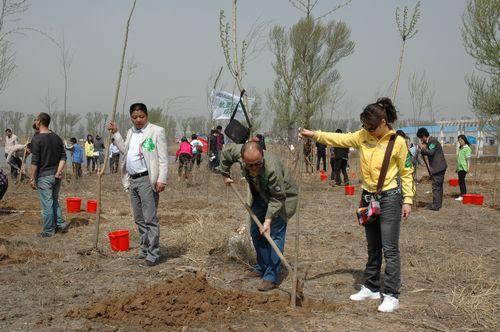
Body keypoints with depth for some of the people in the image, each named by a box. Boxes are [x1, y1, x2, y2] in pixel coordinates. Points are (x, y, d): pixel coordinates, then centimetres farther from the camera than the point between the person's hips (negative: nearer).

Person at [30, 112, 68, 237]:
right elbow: (63, 157, 4)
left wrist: (32, 178, -8)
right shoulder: (57, 138, 8)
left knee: (47, 204, 1)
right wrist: (59, 171, -3)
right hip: (56, 176, 6)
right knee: (55, 201, 20)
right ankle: (61, 225, 16)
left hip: (44, 176, -6)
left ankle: (48, 231, 9)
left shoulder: (37, 139, -12)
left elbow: (35, 161, -14)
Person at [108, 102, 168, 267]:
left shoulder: (156, 131, -6)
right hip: (132, 180, 8)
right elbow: (124, 150, 25)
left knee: (150, 219, -7)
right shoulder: (131, 132, 16)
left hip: (147, 180, -8)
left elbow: (163, 158, -10)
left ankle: (153, 255, -3)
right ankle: (144, 250, 26)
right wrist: (115, 133, 19)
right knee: (139, 219, 15)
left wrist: (161, 180, -17)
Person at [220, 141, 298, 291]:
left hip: (282, 196, -7)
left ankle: (271, 277, -11)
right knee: (256, 232, 12)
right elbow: (226, 151, 0)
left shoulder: (272, 168, -41)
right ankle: (261, 268, 28)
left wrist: (268, 220, -36)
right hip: (261, 195, 7)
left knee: (275, 234, -14)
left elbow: (278, 198, -32)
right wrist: (225, 175, 7)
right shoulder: (238, 152, -24)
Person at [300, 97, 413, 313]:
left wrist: (408, 200, -5)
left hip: (390, 198, -5)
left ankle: (391, 296, 1)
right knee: (372, 248, 15)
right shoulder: (362, 136, 2)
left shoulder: (398, 142, -9)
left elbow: (406, 172, -3)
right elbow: (339, 139, -5)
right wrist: (315, 135, -18)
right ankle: (371, 288, 26)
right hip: (368, 197, 5)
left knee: (390, 249, -5)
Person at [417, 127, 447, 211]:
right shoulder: (430, 141, 17)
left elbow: (430, 152, -26)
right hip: (440, 167, 11)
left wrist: (423, 148, -12)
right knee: (438, 186, 16)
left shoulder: (433, 141, -14)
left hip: (438, 167, -11)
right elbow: (428, 152, 20)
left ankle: (435, 205, -8)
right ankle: (438, 204, 24)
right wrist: (423, 149, 2)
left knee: (436, 186, -9)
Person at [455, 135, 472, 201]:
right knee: (461, 181, 12)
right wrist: (457, 168, 24)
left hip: (463, 168, -9)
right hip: (459, 167, 9)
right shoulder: (460, 148, 18)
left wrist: (468, 167, -20)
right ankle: (464, 195, 18)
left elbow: (468, 159, -15)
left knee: (461, 181, -11)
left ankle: (462, 195, -10)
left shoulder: (467, 148, -10)